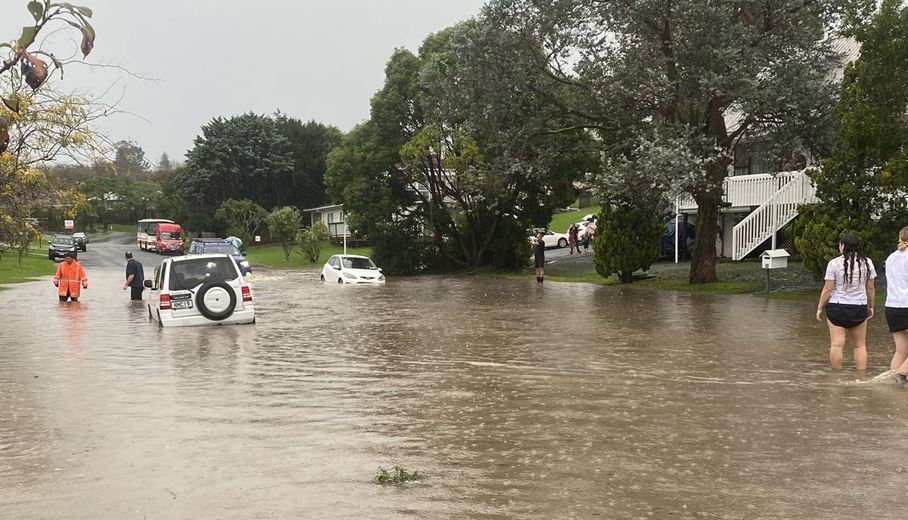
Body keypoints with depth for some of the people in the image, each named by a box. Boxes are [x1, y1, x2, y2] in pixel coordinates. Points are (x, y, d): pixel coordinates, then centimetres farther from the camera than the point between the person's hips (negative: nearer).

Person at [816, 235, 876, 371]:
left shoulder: (834, 263, -7)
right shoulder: (867, 262, 4)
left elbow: (827, 289, -6)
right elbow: (870, 288, 8)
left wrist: (820, 308, 2)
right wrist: (870, 306, 20)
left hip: (837, 307, -3)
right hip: (859, 308, 3)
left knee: (837, 344, -2)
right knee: (860, 345, 10)